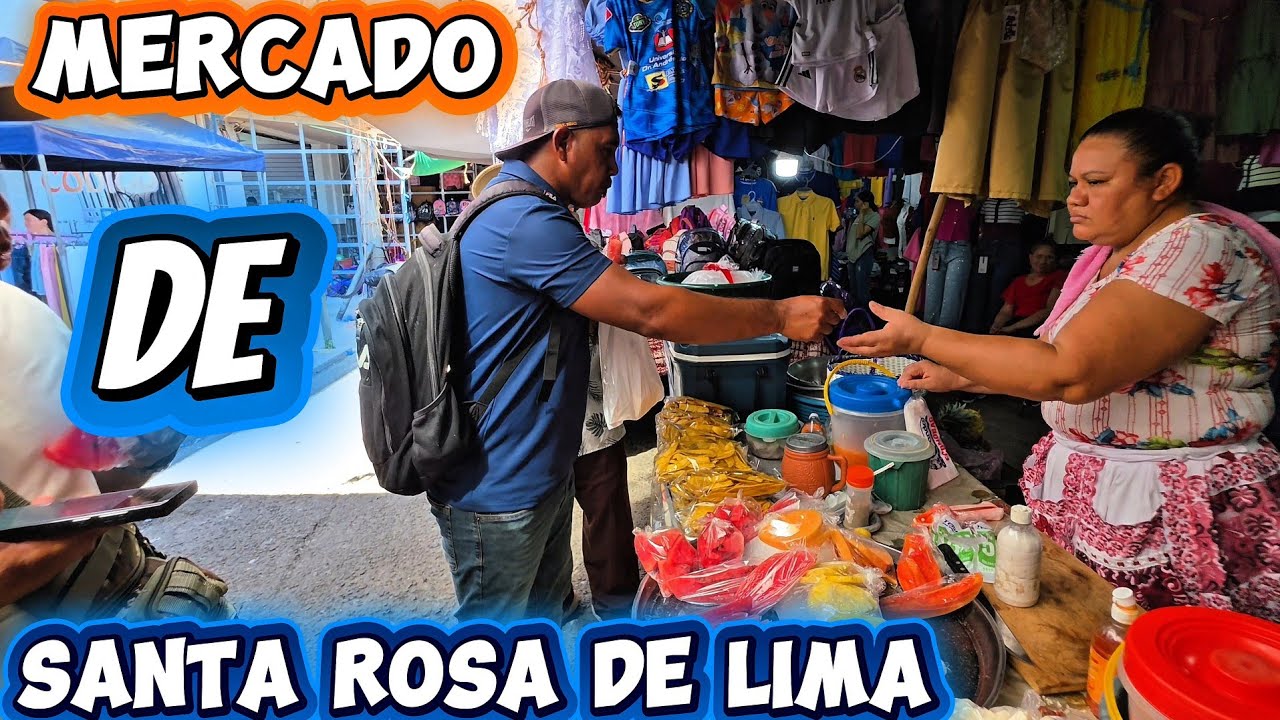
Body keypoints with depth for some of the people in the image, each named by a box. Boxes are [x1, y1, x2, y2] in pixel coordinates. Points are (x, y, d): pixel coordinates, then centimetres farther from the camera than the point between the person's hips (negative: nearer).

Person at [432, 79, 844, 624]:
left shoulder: (516, 209, 13)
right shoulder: (526, 221, -24)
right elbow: (650, 311, -27)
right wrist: (781, 315, -19)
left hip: (540, 474, 10)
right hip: (496, 493, -10)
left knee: (548, 612, 24)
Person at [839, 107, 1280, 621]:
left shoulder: (1201, 246, -18)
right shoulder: (1104, 257, 11)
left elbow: (1069, 373, -28)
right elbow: (1060, 361, 18)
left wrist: (922, 338, -23)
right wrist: (956, 377, 8)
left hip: (1167, 513, -8)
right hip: (1077, 481, 8)